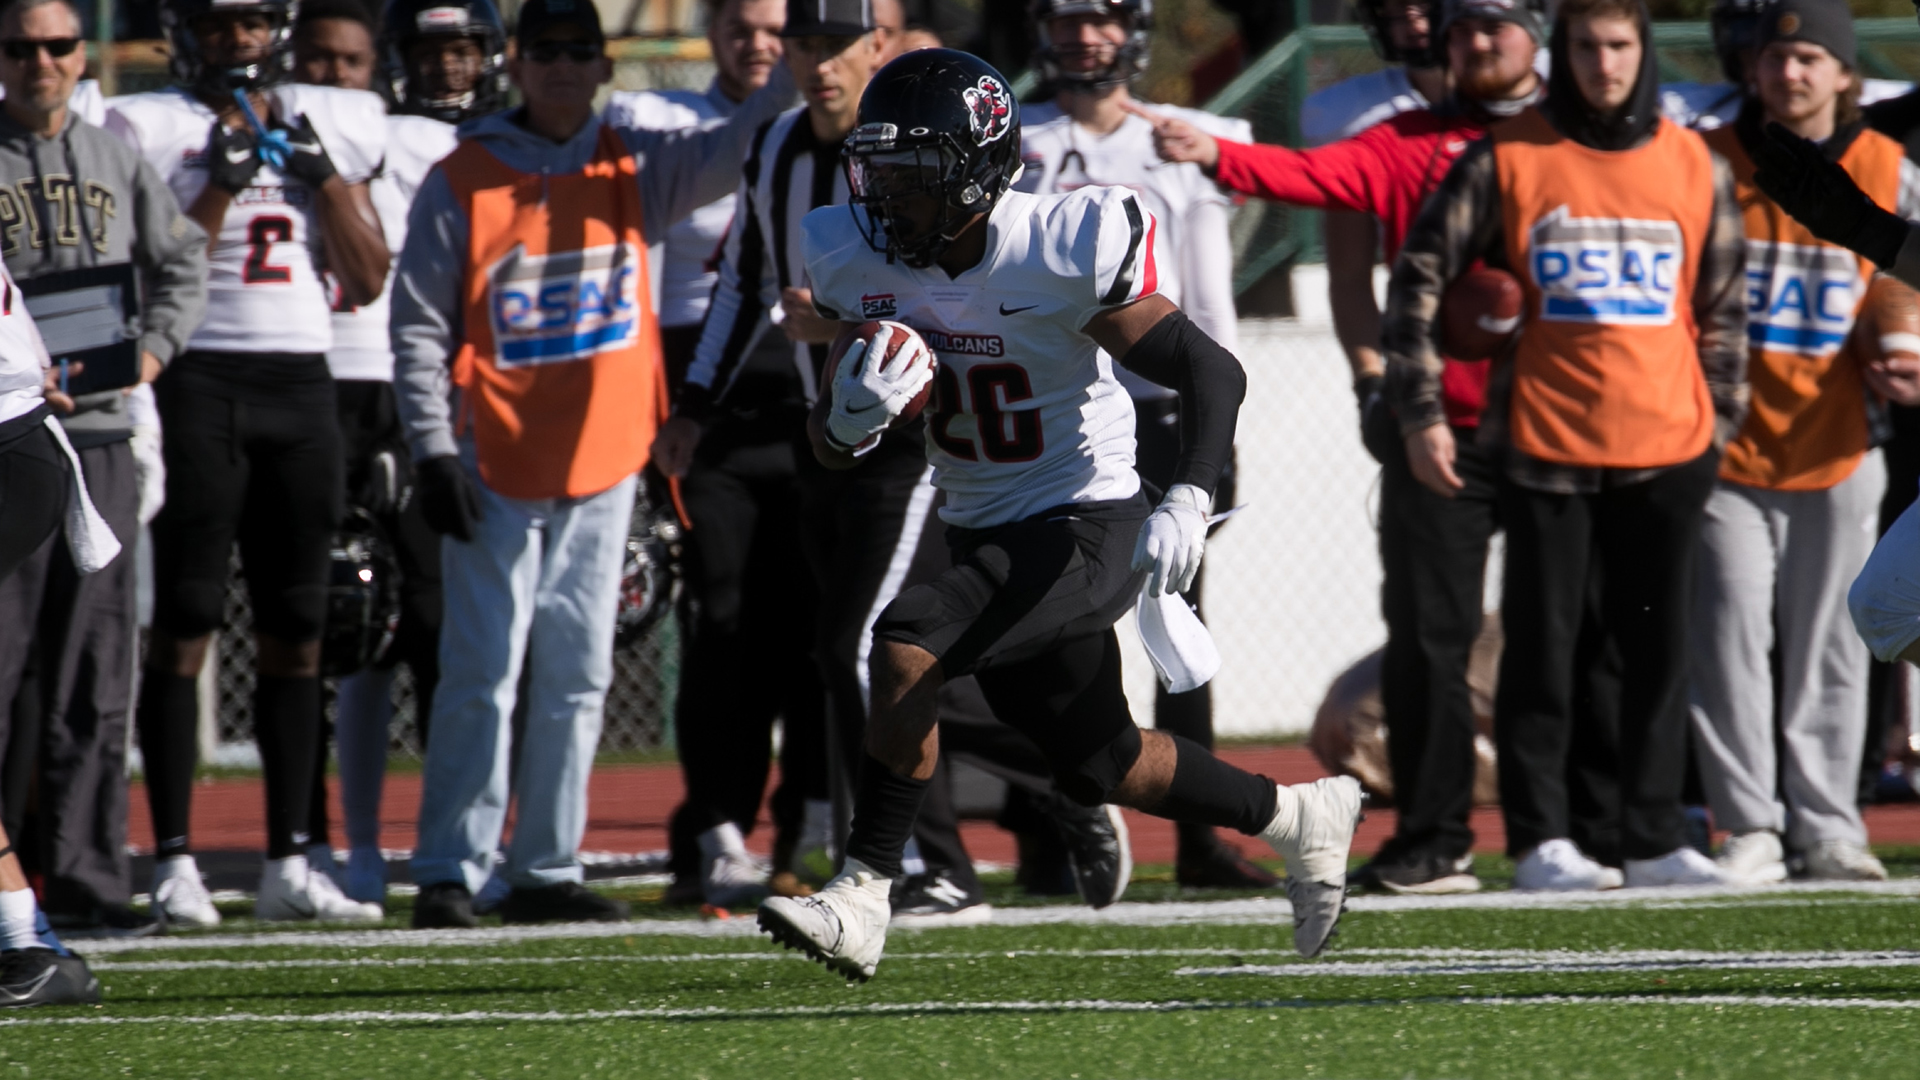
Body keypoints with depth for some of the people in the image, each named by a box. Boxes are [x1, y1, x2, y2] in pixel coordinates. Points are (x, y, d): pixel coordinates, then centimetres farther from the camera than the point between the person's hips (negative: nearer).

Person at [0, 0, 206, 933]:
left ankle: (81, 873, 10)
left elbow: (182, 261, 22)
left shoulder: (116, 165, 14)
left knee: (94, 670, 6)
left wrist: (154, 347, 4)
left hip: (101, 432, 5)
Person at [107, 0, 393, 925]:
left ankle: (288, 864, 11)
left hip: (300, 384, 5)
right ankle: (174, 862, -4)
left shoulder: (331, 127, 12)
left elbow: (367, 282, 10)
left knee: (295, 631, 6)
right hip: (199, 386, -5)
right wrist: (222, 183, -16)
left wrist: (323, 177, -2)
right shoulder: (152, 130, -2)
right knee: (184, 625, -6)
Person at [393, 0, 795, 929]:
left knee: (577, 678, 8)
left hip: (602, 464, 4)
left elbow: (736, 152, -5)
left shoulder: (636, 170, 7)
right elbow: (418, 329, -3)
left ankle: (545, 871, 14)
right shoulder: (461, 183, -3)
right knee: (482, 676, -6)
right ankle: (449, 872, -3)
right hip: (497, 465, -4)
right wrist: (434, 449, -10)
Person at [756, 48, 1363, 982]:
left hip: (1085, 528, -7)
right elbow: (830, 451, 5)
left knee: (907, 642, -28)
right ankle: (1303, 817, 41)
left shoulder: (1063, 256, -21)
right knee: (1100, 769, 18)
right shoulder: (857, 263, -3)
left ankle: (863, 895, -23)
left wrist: (1188, 502, -33)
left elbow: (1211, 373, -18)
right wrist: (848, 420, -20)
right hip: (986, 534, 7)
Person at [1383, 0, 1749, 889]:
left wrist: (1721, 425, 11)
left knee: (1658, 649, 5)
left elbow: (1724, 308, 15)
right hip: (1545, 446, -2)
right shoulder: (1508, 158, -1)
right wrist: (1420, 413, -3)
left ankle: (1655, 839, 10)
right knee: (1543, 644, -1)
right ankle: (1539, 838, 3)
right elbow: (1418, 276, 1)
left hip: (1667, 448, 2)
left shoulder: (1695, 167, 8)